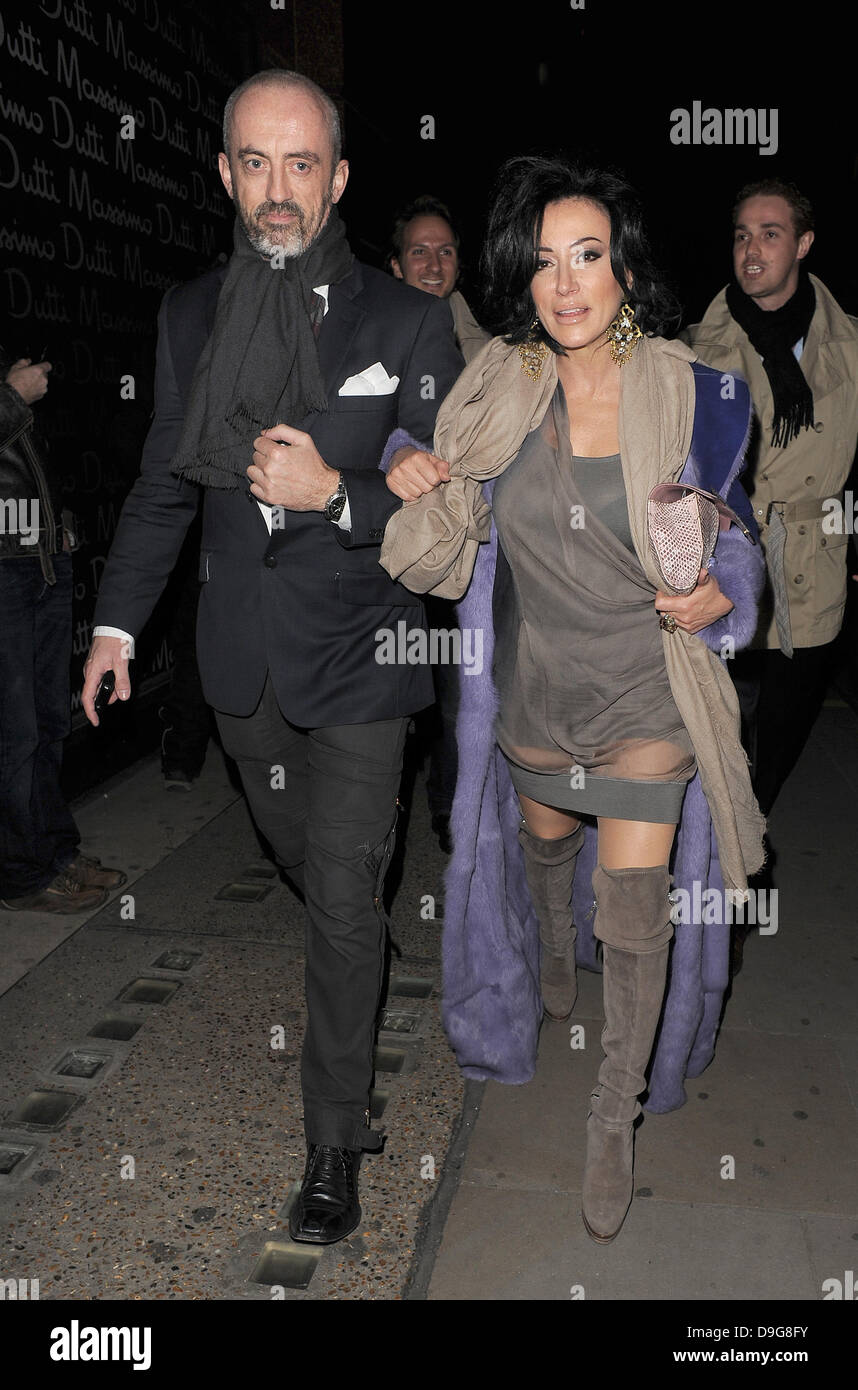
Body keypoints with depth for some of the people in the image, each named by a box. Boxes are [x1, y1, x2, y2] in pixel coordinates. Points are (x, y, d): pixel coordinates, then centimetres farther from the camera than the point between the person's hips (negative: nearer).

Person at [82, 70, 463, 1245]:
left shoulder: (409, 324, -6)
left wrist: (332, 494, -22)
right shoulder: (190, 316, 5)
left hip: (355, 653, -4)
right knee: (303, 863, 22)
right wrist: (117, 621, 9)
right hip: (243, 656, 4)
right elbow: (165, 484, 12)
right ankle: (367, 966, 52)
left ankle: (337, 1143, 15)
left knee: (344, 902, -2)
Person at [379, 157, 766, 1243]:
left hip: (646, 696, -2)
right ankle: (554, 953, 61)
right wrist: (414, 488, -22)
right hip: (534, 691, 3)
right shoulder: (496, 392, -7)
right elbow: (445, 550, -1)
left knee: (635, 915, -1)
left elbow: (731, 530, 5)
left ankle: (614, 1118, 21)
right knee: (546, 844, 25)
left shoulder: (686, 394, -10)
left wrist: (719, 600, -15)